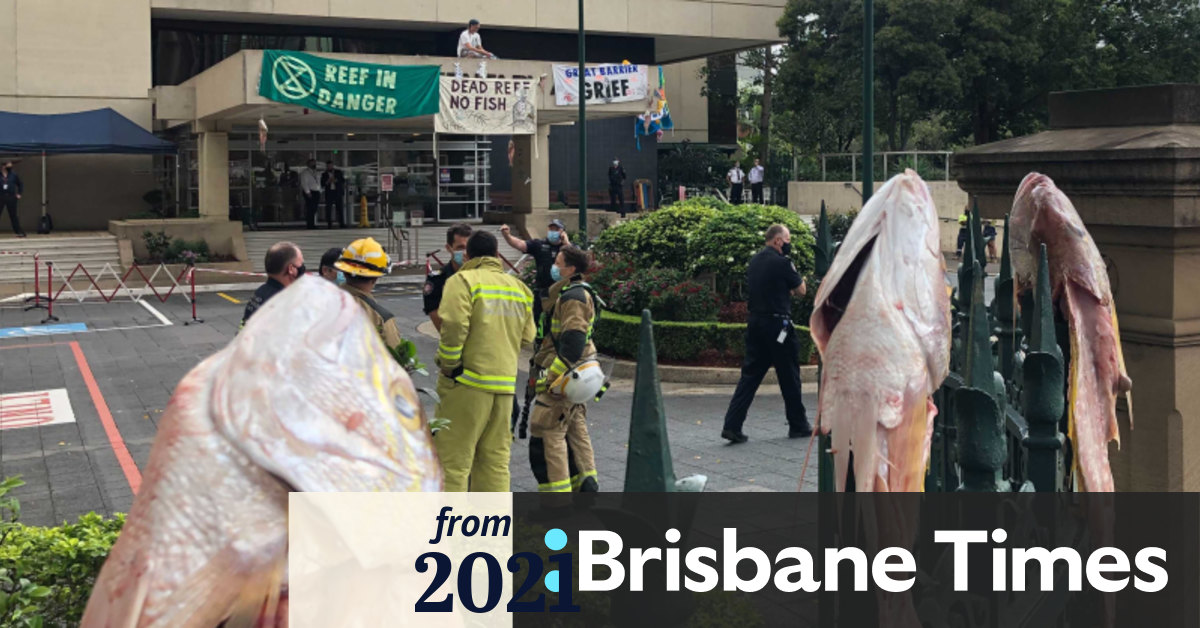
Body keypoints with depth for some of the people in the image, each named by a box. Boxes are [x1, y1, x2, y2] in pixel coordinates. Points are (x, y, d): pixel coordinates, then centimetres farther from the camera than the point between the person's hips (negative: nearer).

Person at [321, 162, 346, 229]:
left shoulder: (339, 172, 11)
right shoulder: (324, 174, 11)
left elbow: (343, 181, 1)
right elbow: (322, 184, 5)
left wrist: (336, 180, -12)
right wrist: (327, 182, -12)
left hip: (338, 193, 0)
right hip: (329, 194, 0)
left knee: (340, 208, -3)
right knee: (328, 210, -6)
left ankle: (342, 224, 0)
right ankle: (329, 225, -3)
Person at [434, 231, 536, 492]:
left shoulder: (462, 281, -5)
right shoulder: (520, 287, 15)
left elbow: (453, 326, -18)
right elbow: (526, 336, 14)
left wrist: (448, 365, -9)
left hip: (467, 382, -6)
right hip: (505, 383, 6)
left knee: (452, 458, 0)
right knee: (496, 458, 13)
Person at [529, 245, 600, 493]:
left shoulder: (574, 297, -18)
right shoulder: (577, 293, 16)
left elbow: (573, 341, -25)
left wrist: (554, 378, -25)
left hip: (564, 374, -11)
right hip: (574, 375, 11)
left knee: (547, 433, -9)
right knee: (575, 430, 16)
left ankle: (557, 498, -8)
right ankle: (586, 485, 22)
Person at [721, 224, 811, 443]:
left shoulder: (754, 261, 12)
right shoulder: (781, 262, -12)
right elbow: (801, 290, -2)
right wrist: (792, 266, 9)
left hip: (755, 322, 7)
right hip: (777, 324, -7)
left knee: (750, 375, 5)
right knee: (789, 376, 6)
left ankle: (732, 425, -4)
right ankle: (798, 425, 17)